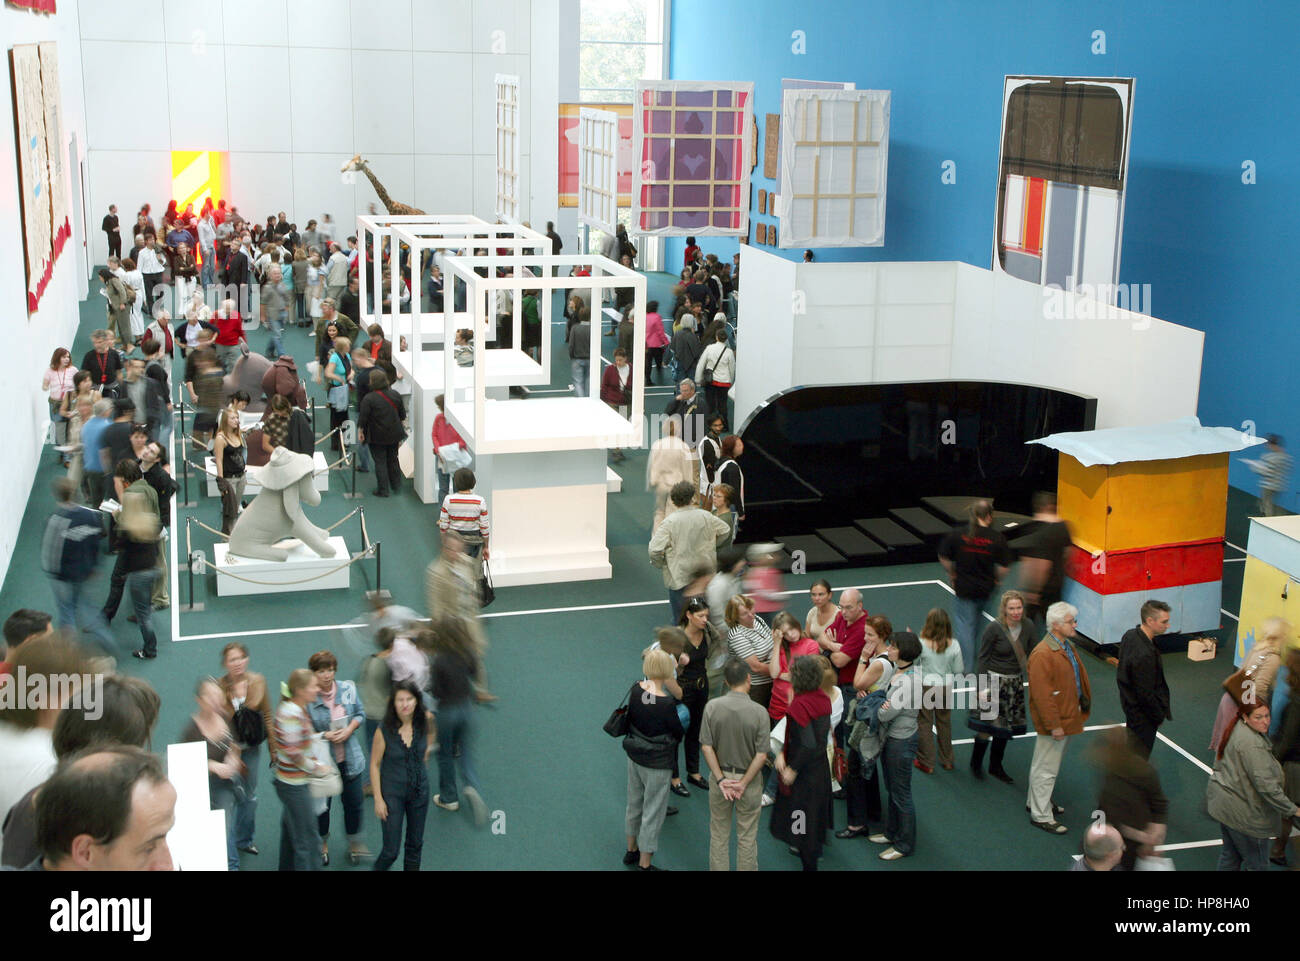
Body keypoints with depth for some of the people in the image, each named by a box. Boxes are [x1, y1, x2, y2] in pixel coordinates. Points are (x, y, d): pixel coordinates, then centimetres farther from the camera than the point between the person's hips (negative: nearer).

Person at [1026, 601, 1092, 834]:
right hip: (1053, 722, -10)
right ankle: (1041, 816, 10)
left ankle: (1038, 802, 38)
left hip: (1066, 718, 10)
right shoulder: (1042, 654, -25)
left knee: (1044, 765, 23)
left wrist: (1082, 707, 21)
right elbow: (1042, 694, -26)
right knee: (1046, 769, 1)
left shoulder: (1067, 646, 8)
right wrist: (1054, 725, -25)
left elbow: (1077, 679, 22)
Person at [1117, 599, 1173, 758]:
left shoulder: (1130, 635, -5)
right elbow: (1145, 693, -27)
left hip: (1129, 702, 9)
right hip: (1142, 713, -9)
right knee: (1142, 751, 10)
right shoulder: (1144, 655, -35)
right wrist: (1160, 716, -11)